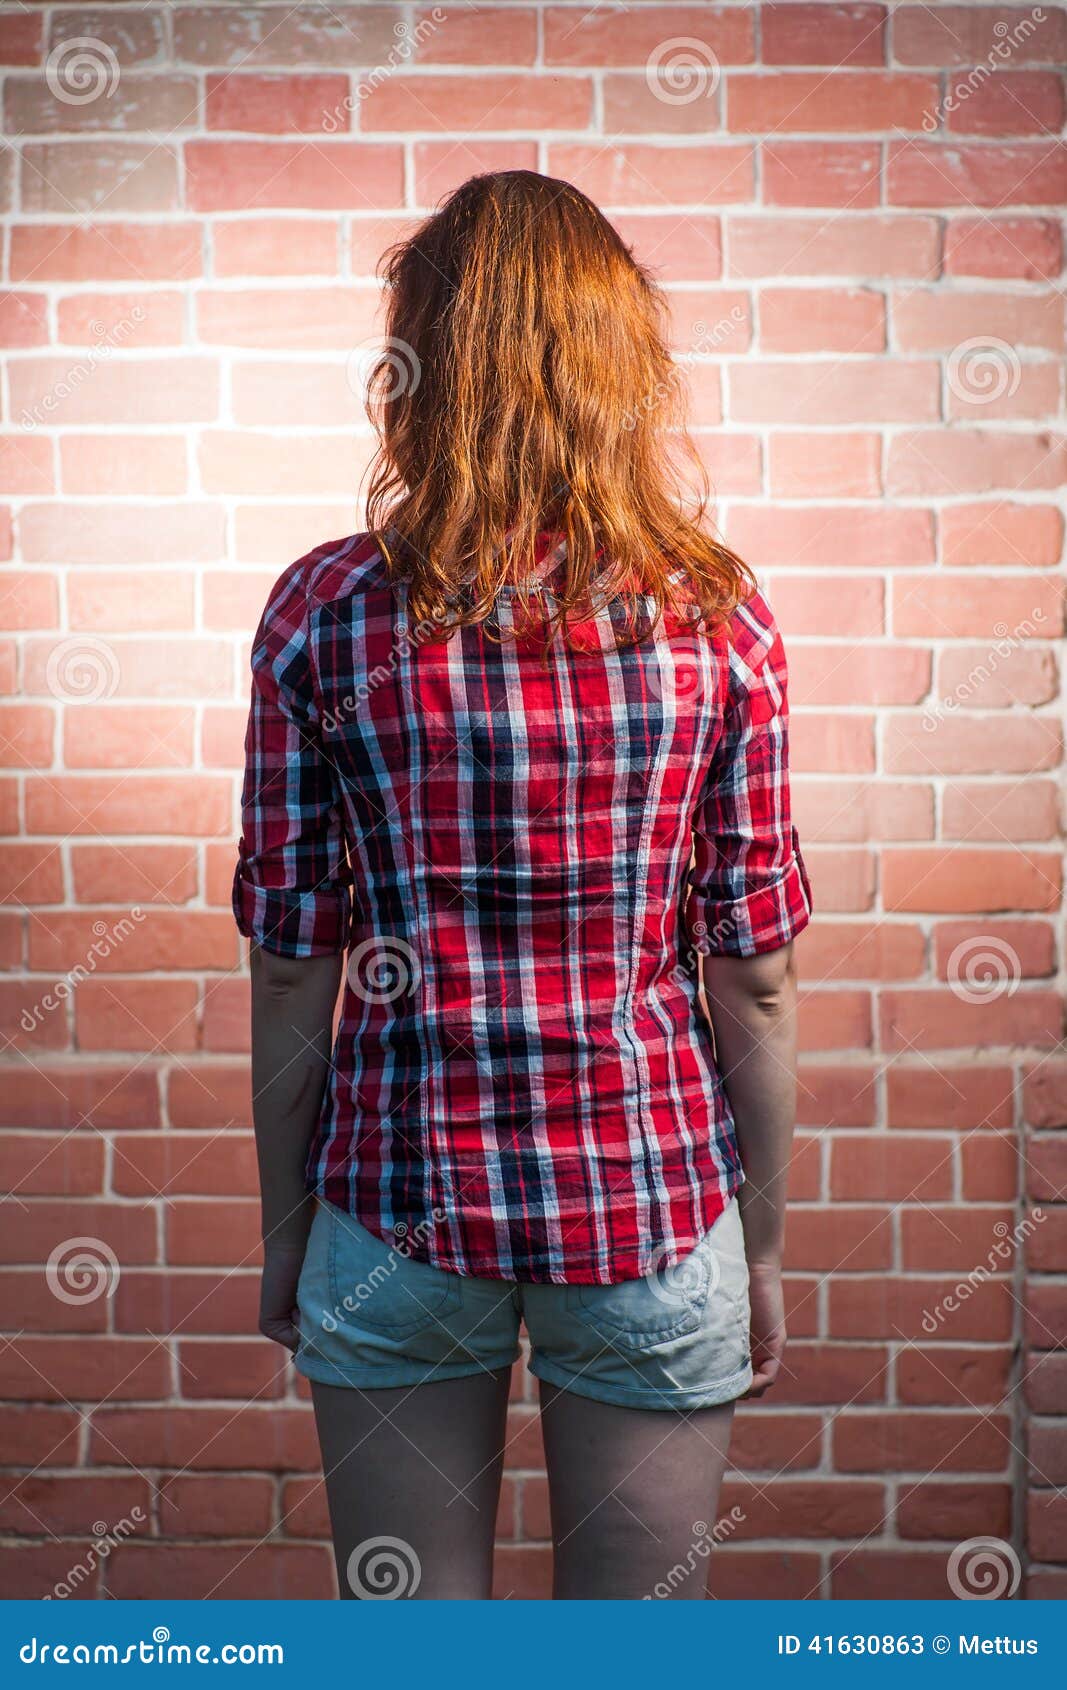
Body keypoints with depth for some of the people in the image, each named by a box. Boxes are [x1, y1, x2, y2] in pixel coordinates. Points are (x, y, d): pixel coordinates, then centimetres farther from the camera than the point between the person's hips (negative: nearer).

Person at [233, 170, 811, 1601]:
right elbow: (754, 981, -4)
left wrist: (284, 1229, 8)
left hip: (400, 1208, 0)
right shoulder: (717, 619, -7)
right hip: (650, 1206, 1)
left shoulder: (326, 613, -9)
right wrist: (763, 1243, 8)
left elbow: (292, 971, -5)